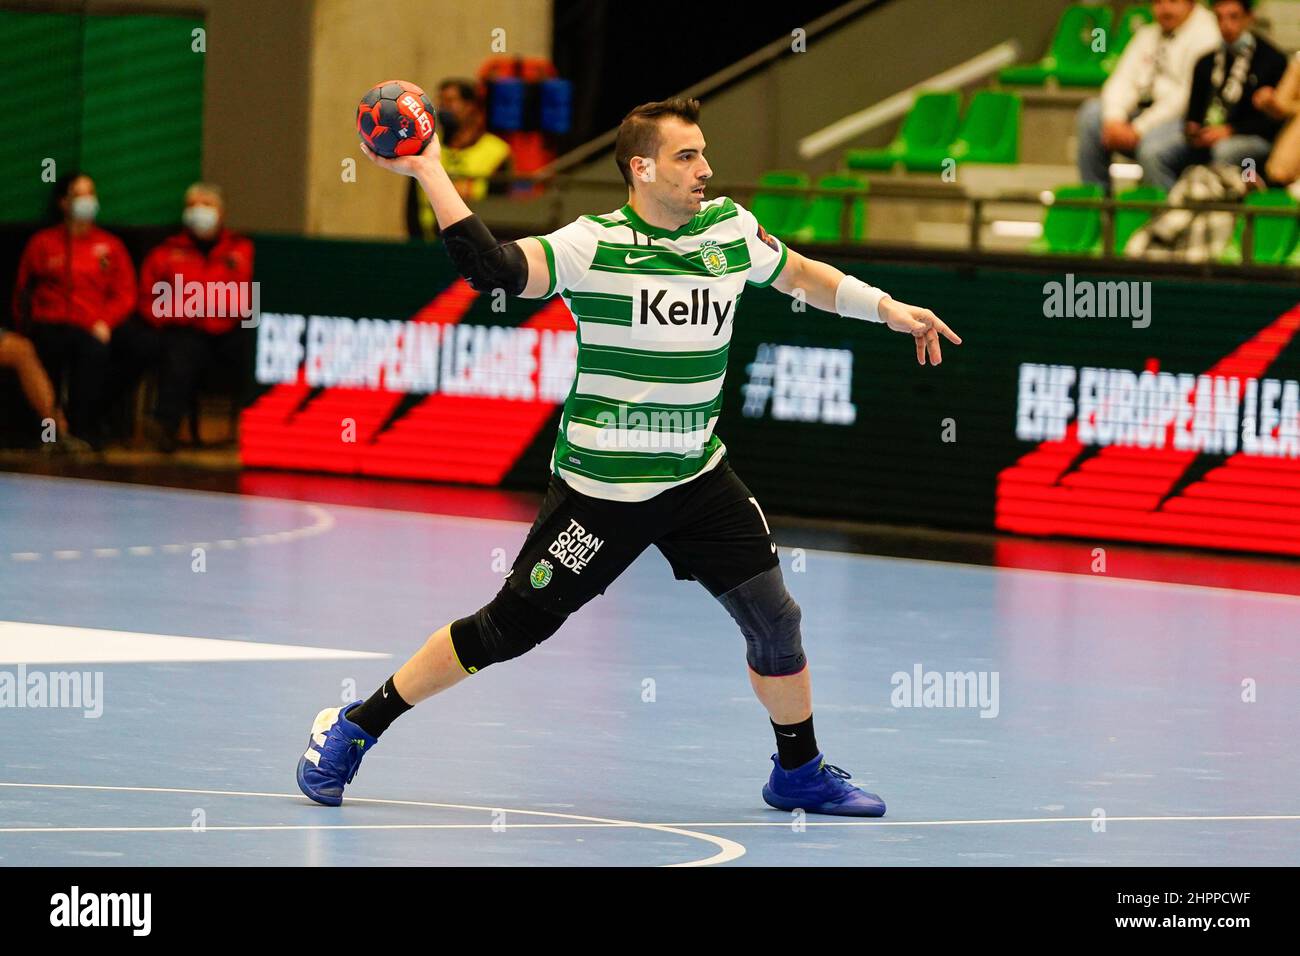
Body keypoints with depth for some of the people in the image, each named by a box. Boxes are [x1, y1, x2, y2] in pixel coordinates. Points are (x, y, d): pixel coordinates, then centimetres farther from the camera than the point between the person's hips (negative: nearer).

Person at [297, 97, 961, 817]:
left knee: (774, 619, 1)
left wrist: (890, 309, 17)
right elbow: (493, 268, -30)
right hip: (600, 486, -5)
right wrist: (428, 172, -35)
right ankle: (352, 729, 12)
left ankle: (799, 772, 24)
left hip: (698, 480, 5)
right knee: (507, 628, -3)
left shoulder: (732, 229, 1)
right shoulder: (595, 245, -16)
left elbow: (804, 275, 21)